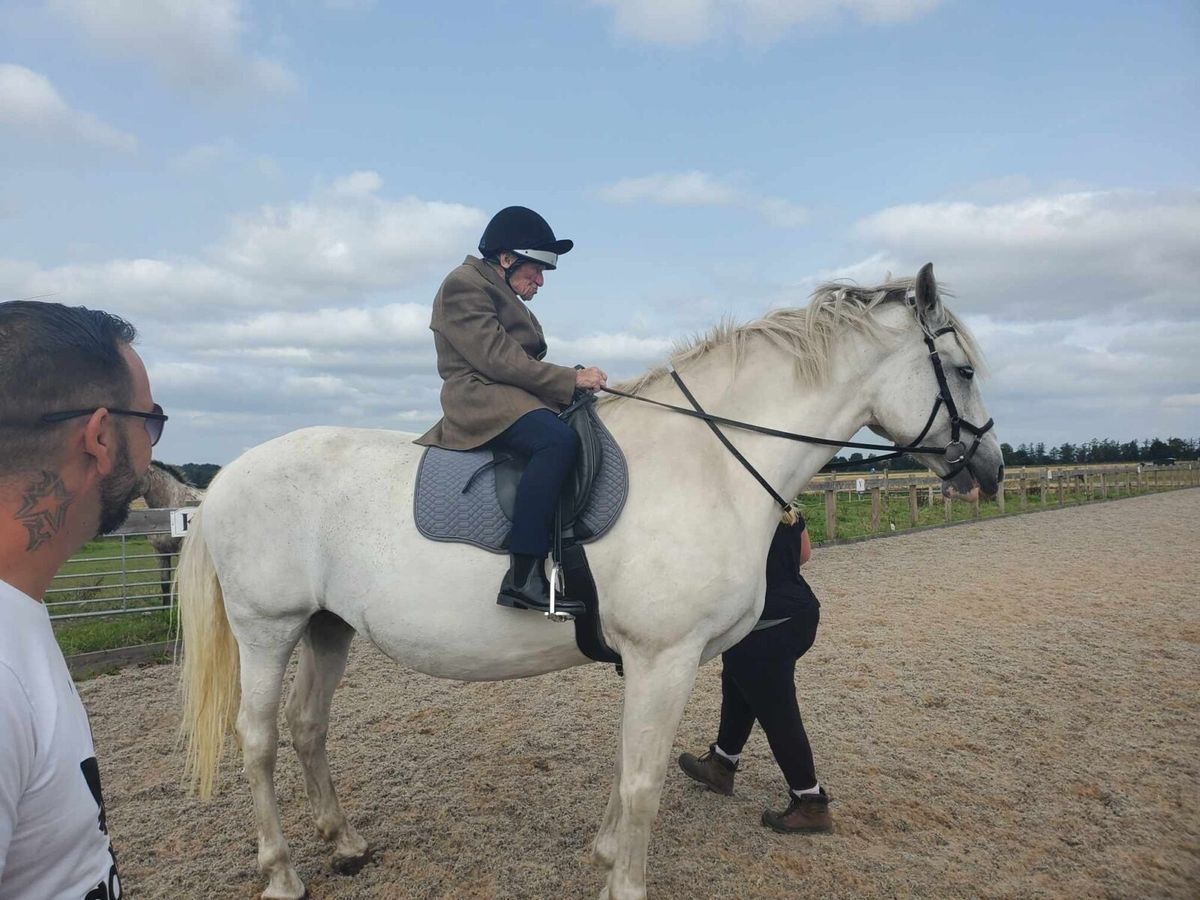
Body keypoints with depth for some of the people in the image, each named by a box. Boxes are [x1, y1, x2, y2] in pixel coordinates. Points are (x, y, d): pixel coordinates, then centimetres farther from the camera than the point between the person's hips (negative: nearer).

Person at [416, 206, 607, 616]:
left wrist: (574, 383, 9)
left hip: (513, 398, 10)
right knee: (558, 440, -35)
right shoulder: (464, 284, -4)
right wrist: (571, 379, -14)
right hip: (481, 401, -10)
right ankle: (524, 575, -38)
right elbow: (497, 358, -15)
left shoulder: (503, 297, 27)